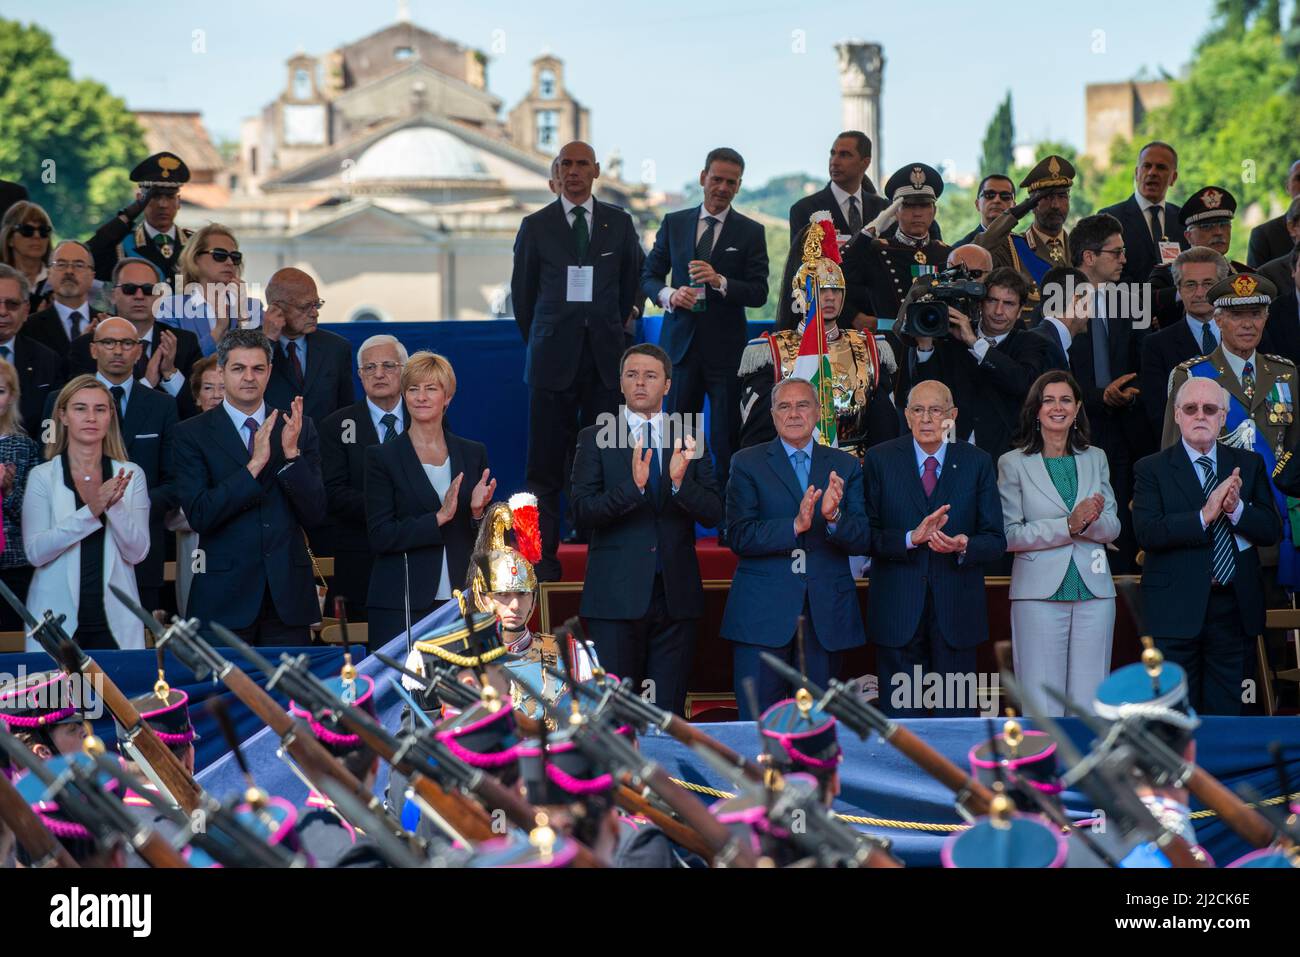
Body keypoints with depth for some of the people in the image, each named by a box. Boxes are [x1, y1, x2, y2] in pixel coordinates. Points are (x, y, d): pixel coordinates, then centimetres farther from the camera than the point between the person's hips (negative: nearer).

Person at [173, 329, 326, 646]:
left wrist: (292, 452, -12)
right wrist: (255, 465, -18)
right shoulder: (192, 433, 0)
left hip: (287, 595, 2)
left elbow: (315, 514, 2)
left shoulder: (299, 427, 7)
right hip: (224, 594, -2)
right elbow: (199, 515, -11)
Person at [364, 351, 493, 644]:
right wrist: (438, 518, -15)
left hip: (461, 601, 3)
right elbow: (380, 537, -7)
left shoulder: (473, 454, 11)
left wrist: (478, 512, -8)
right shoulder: (382, 457, 1)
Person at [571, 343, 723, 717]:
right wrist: (633, 486, -24)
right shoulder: (595, 439, 3)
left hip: (676, 596, 2)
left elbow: (713, 514, 2)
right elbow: (583, 512, -8)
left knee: (669, 711, 5)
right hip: (616, 597, -2)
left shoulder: (689, 441, 9)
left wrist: (680, 482, -18)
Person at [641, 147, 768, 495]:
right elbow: (649, 275, 11)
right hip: (681, 343, 2)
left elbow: (759, 293, -3)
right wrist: (669, 294, -11)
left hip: (726, 347, -2)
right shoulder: (674, 223, 9)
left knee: (727, 437, -1)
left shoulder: (750, 232, 2)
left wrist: (720, 282, -20)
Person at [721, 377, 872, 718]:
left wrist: (833, 517, -18)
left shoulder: (845, 466, 11)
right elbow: (738, 537, -7)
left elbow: (864, 541, 2)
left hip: (826, 613, 3)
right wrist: (795, 525, -20)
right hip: (763, 612, -3)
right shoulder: (747, 463, 4)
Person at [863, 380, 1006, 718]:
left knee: (956, 712, 4)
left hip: (956, 610, 1)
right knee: (899, 713, 2)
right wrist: (910, 538, -19)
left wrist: (963, 547, -17)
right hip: (898, 610, -1)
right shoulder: (880, 459, 3)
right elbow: (866, 534, -3)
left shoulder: (977, 462, 5)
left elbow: (996, 541, 3)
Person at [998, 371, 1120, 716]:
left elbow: (1112, 528, 10)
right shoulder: (1013, 464, 2)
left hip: (1094, 593, 3)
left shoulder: (1095, 459, 14)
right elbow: (1009, 535, -7)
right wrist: (1068, 525, -16)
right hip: (1040, 593, -3)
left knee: (1089, 701, 2)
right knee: (1042, 703, -4)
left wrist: (1089, 521, -13)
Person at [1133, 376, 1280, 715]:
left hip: (1234, 607, 3)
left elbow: (1272, 531, 3)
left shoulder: (1249, 464, 10)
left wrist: (1236, 508, -15)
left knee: (1225, 709, 7)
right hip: (1176, 608, -3)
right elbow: (1148, 534, -13)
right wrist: (1205, 515, -21)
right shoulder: (1152, 469, 0)